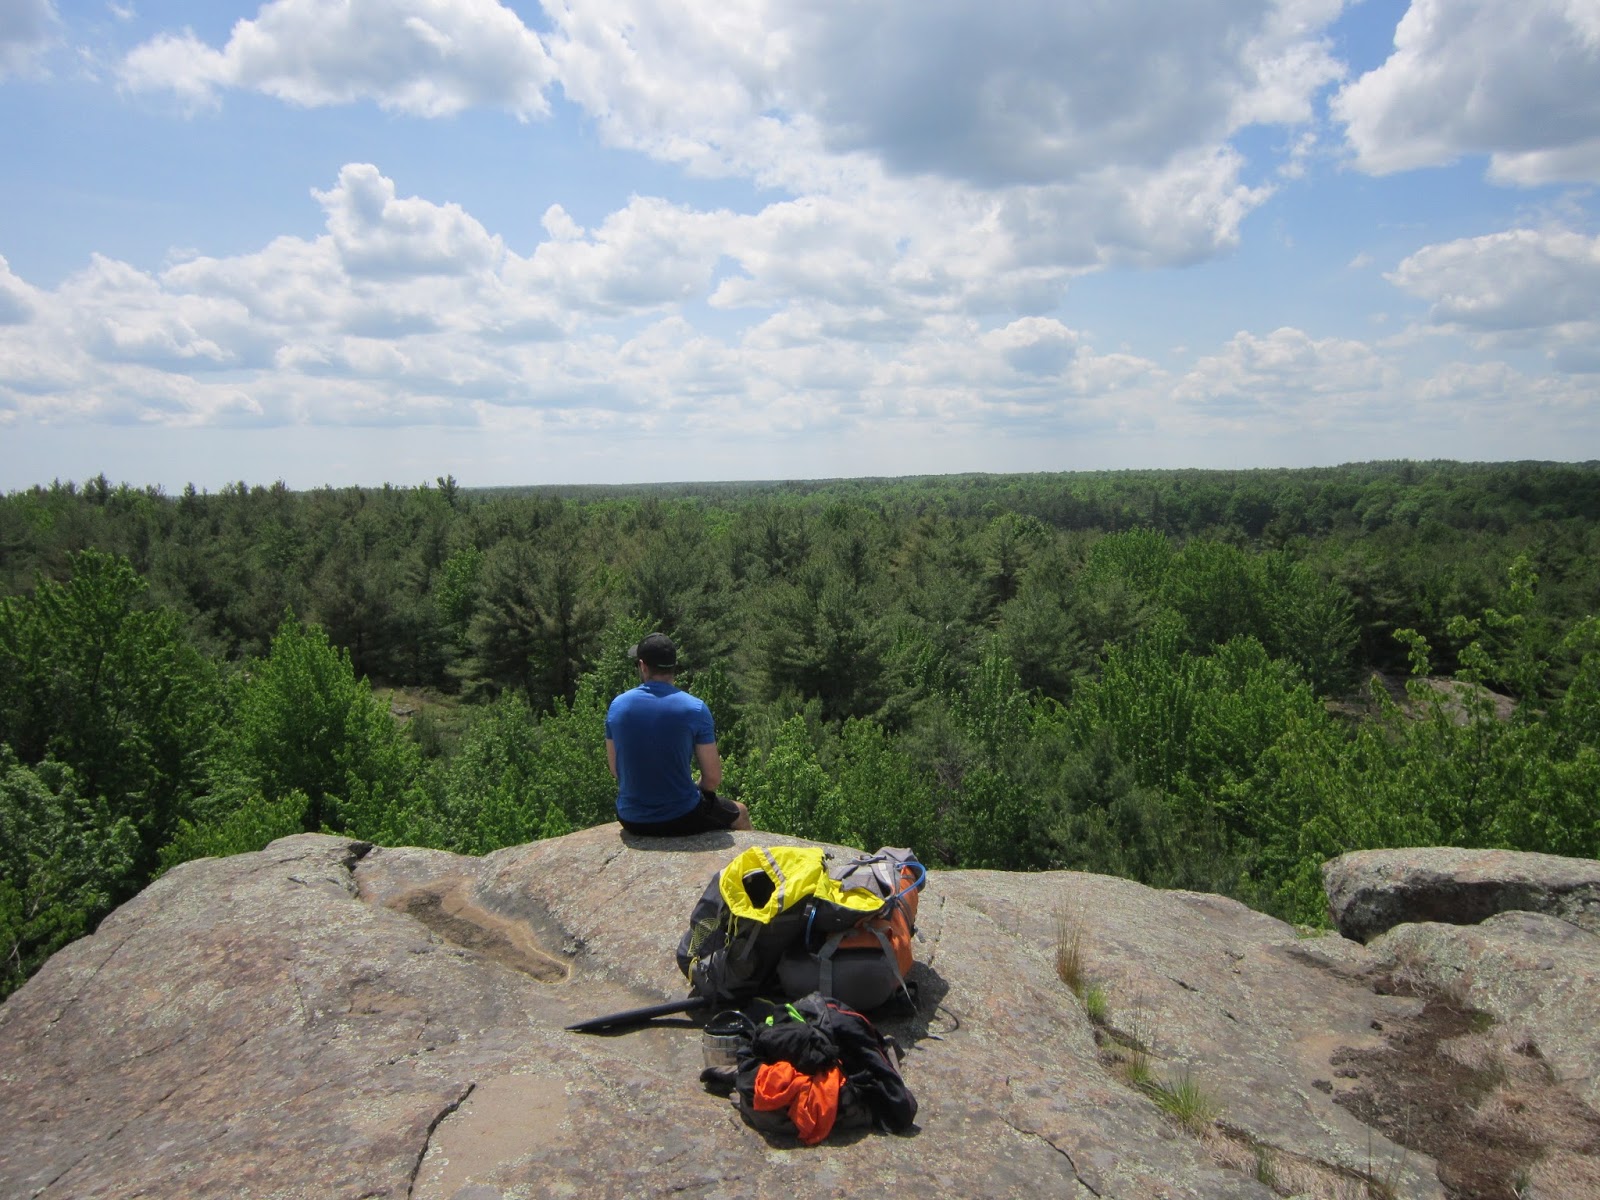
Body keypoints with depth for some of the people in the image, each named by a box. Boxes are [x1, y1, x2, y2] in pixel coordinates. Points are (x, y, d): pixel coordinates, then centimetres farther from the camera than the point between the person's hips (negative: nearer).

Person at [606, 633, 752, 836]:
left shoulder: (617, 706, -4)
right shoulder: (694, 708, -14)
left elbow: (615, 769, 7)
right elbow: (713, 779, -11)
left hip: (630, 820, 4)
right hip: (680, 820, -4)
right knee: (740, 814, 26)